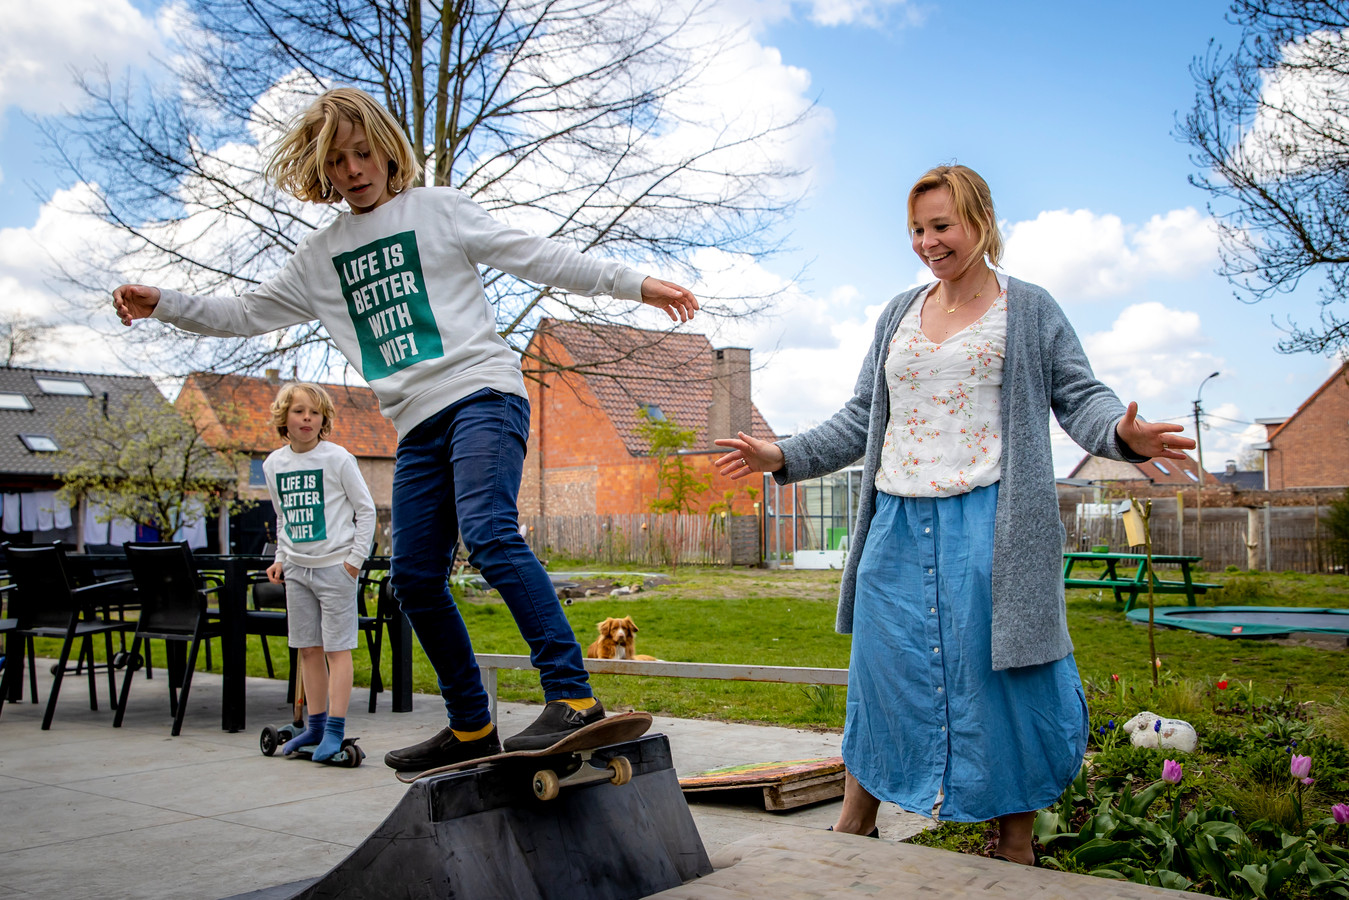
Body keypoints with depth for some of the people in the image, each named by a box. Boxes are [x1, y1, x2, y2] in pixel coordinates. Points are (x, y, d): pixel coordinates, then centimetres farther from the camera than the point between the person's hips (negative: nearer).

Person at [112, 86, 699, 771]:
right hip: (418, 427, 6)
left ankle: (573, 695, -31)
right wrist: (162, 304, 12)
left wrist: (634, 284, 0)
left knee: (488, 532, -28)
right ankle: (472, 728, 14)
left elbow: (539, 258, 5)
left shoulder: (439, 208, 8)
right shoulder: (319, 257, 21)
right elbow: (248, 314, 25)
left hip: (482, 392, -6)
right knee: (414, 579, 1)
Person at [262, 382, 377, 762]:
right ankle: (315, 725, 19)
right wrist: (281, 558, 11)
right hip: (297, 569, 5)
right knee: (308, 649, 10)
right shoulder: (273, 464, 8)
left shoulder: (337, 458, -7)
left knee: (337, 648, -5)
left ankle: (335, 731, -3)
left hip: (335, 565, -5)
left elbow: (366, 510, -4)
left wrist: (355, 559, -8)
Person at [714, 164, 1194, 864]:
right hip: (899, 525, 4)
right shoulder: (899, 315, 16)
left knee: (999, 677, 0)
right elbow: (861, 417, 18)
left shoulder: (1029, 309, 5)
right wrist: (784, 457, 9)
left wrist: (1123, 433, -23)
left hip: (987, 523, -4)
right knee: (884, 670, 8)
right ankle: (853, 824, 23)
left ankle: (1014, 842, 16)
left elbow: (1080, 397, -1)